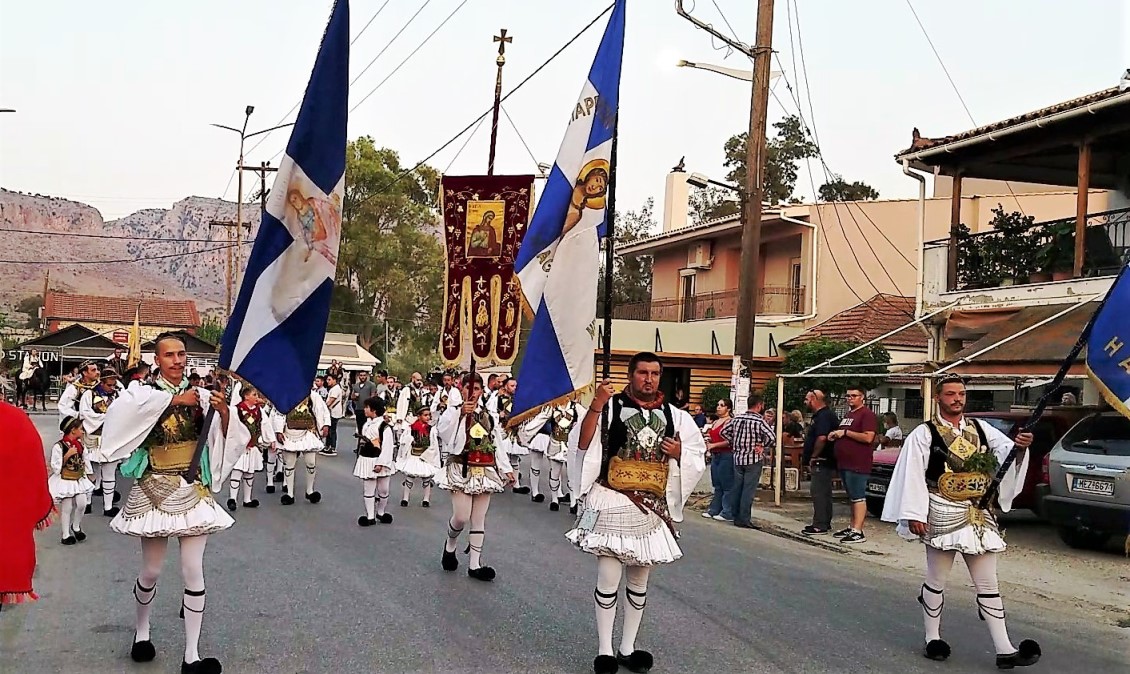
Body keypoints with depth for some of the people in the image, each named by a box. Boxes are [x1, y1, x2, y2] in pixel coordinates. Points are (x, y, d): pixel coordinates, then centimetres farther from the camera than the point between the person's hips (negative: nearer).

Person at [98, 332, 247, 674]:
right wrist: (176, 399, -26)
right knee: (151, 571, 11)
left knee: (193, 572, 1)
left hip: (193, 491, 1)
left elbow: (225, 437, -3)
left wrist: (223, 411, -23)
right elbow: (122, 409, -28)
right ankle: (141, 630, 40)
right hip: (155, 491, -1)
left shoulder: (200, 395, 0)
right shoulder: (144, 394, -5)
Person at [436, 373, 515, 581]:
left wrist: (507, 469, 9)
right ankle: (450, 545, 23)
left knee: (479, 518, 5)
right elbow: (441, 430, -23)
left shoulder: (490, 416, 12)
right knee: (461, 517, -10)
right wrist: (461, 412, -30)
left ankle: (474, 564, 10)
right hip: (461, 470, -4)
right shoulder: (453, 411, -1)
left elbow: (498, 446, 14)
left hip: (485, 471, 4)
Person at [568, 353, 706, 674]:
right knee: (608, 579, -2)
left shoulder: (674, 416, 6)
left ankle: (627, 648, 26)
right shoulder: (611, 406, -6)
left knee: (639, 580, 13)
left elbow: (698, 457, 14)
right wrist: (596, 405, -28)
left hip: (652, 507, 4)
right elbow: (584, 443, -16)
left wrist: (679, 452, -8)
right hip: (612, 502, -4)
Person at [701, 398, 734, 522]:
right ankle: (714, 510, 20)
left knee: (727, 485, -4)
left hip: (726, 456, -9)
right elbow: (710, 436, 30)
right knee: (717, 485, 14)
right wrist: (708, 444, 9)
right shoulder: (715, 422, 16)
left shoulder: (730, 422, -11)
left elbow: (730, 441, -19)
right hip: (715, 456, 9)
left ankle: (728, 513, -1)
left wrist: (714, 445, -14)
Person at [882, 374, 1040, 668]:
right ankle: (932, 639, 22)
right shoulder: (924, 434, -5)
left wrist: (1020, 447, -22)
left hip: (980, 516, 5)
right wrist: (914, 515, -14)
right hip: (943, 516, -4)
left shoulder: (980, 428, 10)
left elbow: (1007, 453, 1)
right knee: (937, 581, 5)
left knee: (988, 583, 6)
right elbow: (912, 477, -9)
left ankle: (1005, 650, 7)